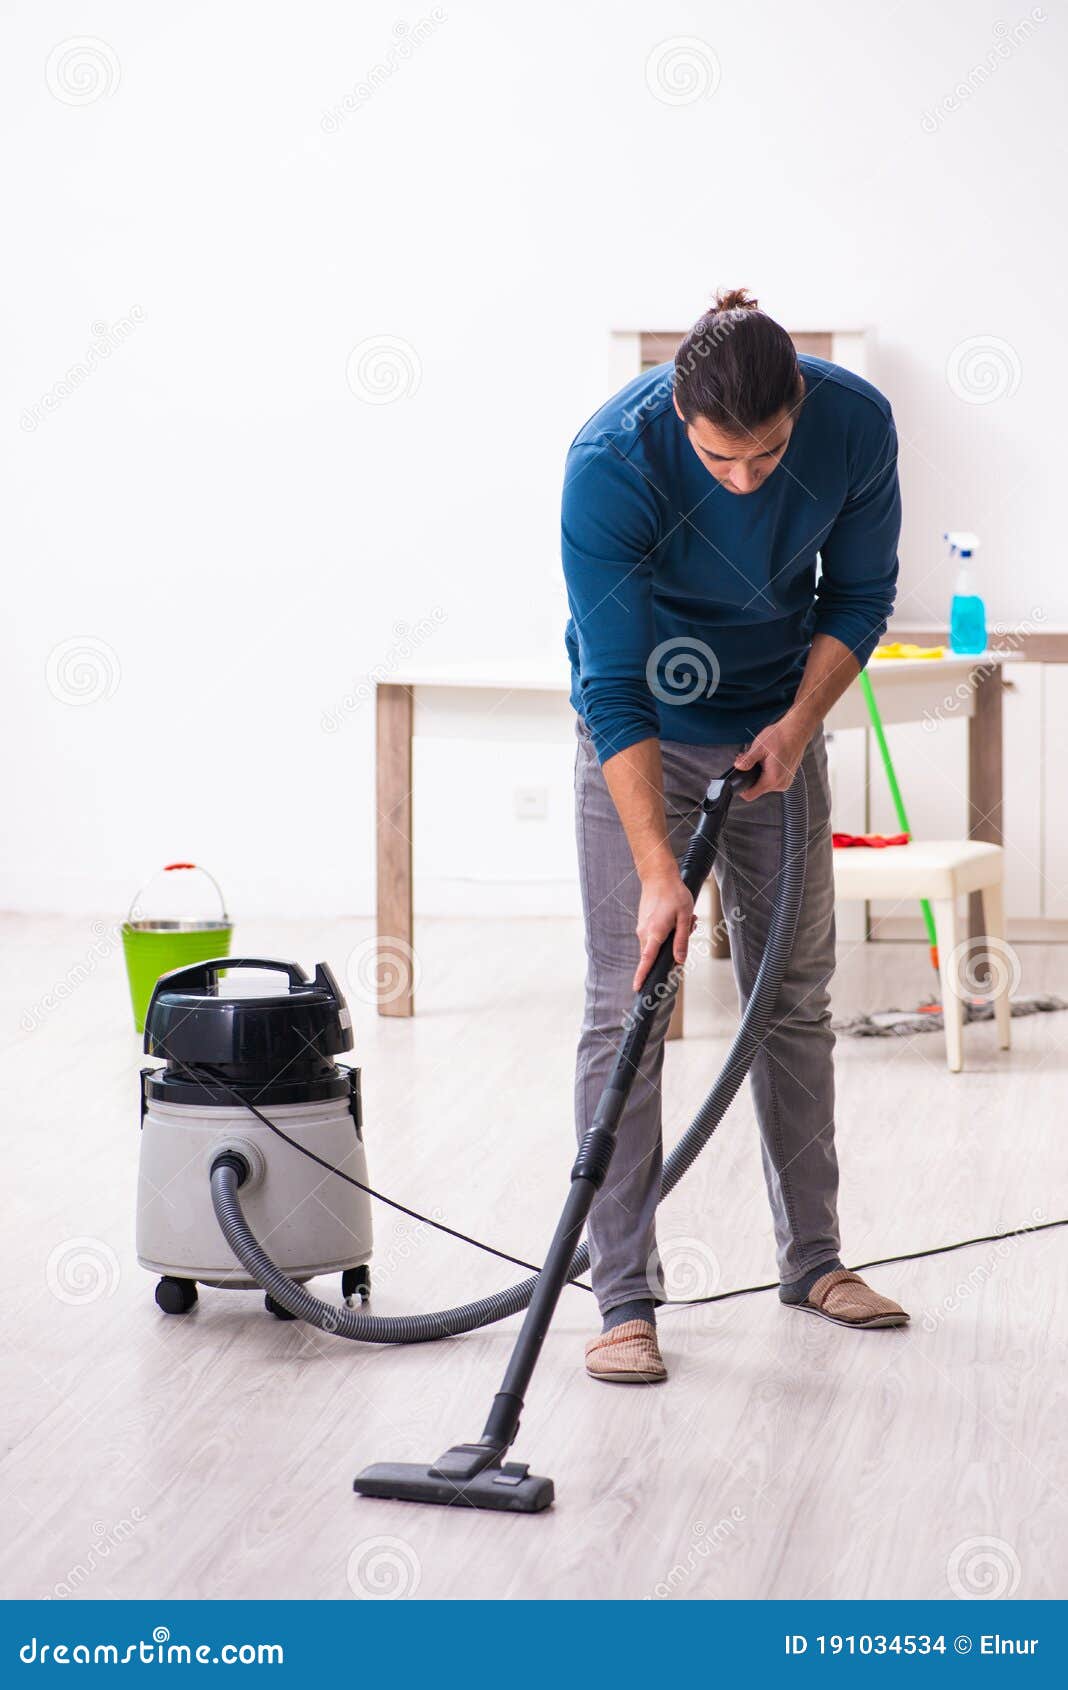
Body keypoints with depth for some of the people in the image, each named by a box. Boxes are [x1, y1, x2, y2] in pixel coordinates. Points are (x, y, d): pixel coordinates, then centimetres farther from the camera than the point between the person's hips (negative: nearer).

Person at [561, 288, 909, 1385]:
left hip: (776, 727, 4)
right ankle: (624, 1297, -3)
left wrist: (799, 723, -16)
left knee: (795, 996, 10)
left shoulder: (856, 422, -22)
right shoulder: (611, 461, -31)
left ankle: (813, 1259, 23)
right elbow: (615, 686, -30)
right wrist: (658, 872, -34)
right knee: (627, 1007, -8)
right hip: (641, 735, -3)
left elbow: (861, 590, -3)